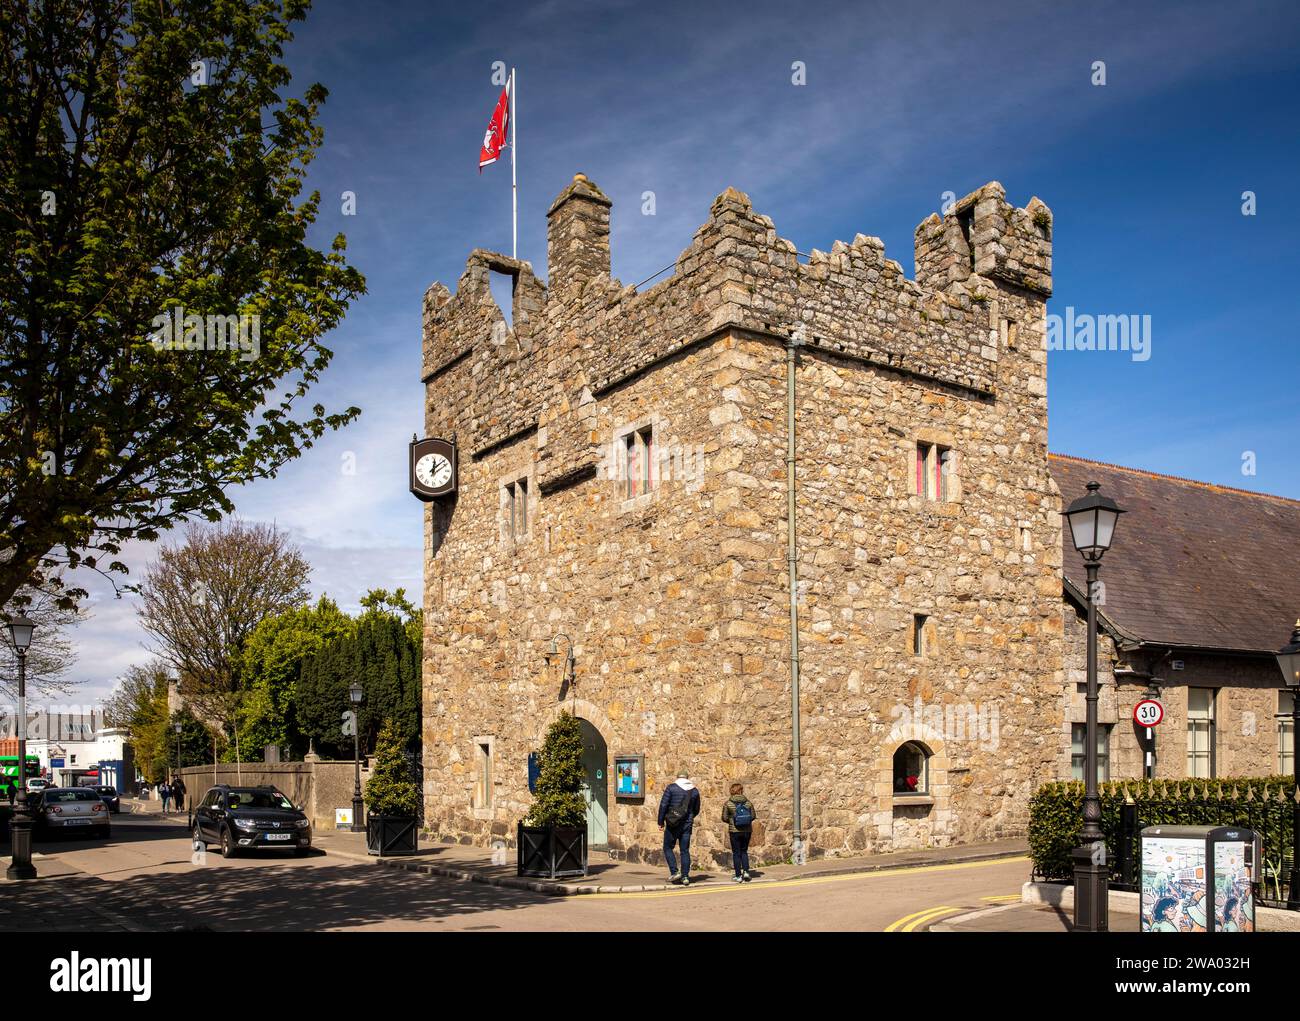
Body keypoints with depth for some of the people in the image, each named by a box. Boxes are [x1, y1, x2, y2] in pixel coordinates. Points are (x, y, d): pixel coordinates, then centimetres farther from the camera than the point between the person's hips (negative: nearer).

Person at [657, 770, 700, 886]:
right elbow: (696, 810, 15)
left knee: (668, 848, 9)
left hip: (673, 824, -3)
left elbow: (663, 805, -9)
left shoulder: (671, 788, -5)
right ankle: (685, 876, 6)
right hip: (687, 824, 3)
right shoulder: (694, 791, 6)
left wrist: (661, 822, -1)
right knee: (685, 850, 9)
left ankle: (674, 872, -3)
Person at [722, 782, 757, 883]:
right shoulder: (748, 802, 0)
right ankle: (746, 871, 4)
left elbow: (724, 818, -5)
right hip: (747, 830, 3)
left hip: (734, 831, -2)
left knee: (736, 853, 6)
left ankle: (738, 876, 6)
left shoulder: (727, 803, -7)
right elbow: (753, 816, 4)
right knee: (744, 851, 18)